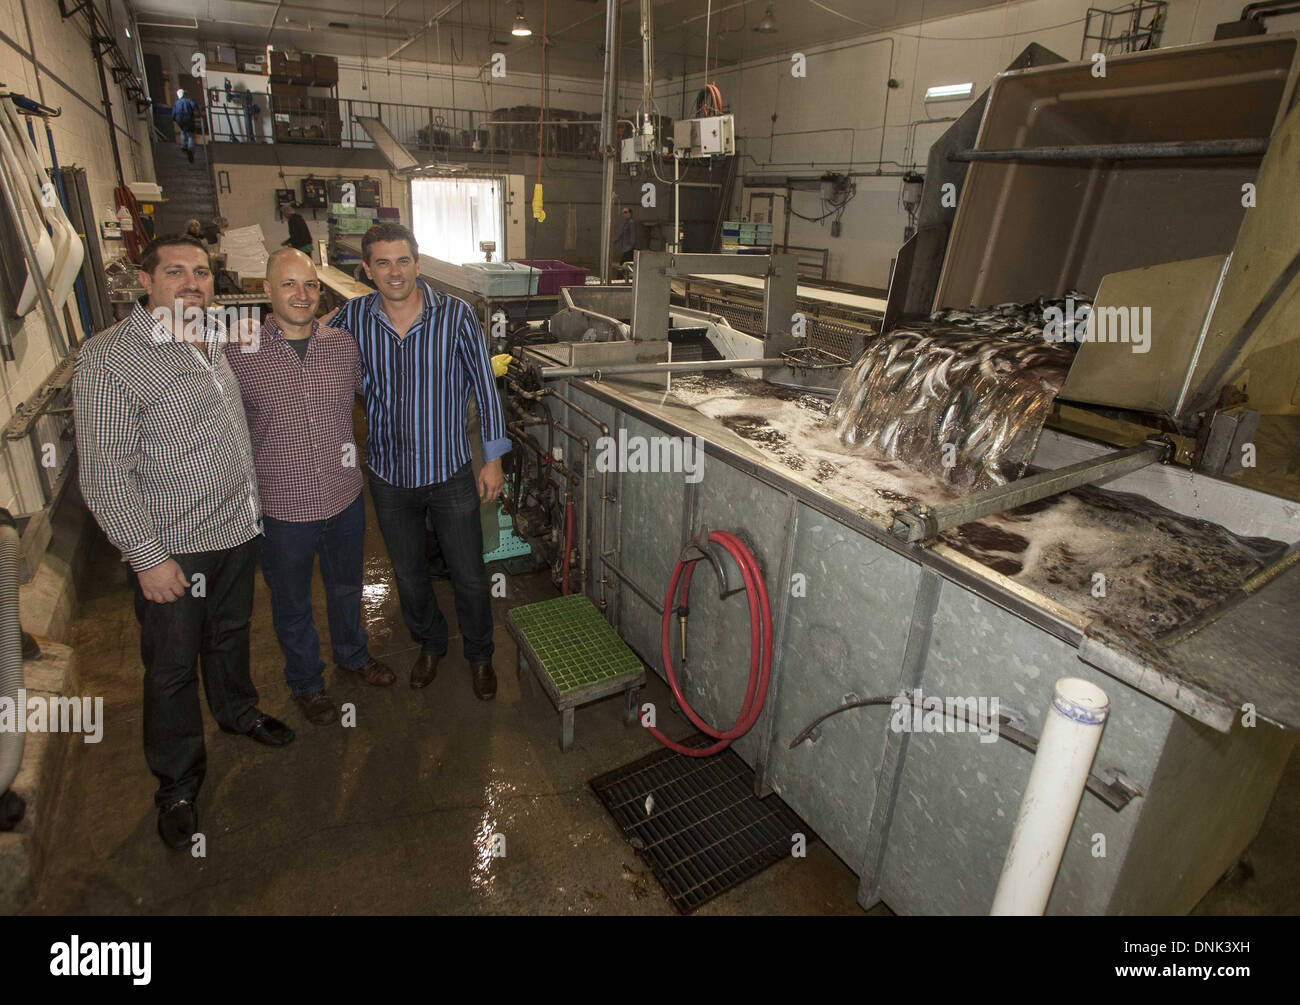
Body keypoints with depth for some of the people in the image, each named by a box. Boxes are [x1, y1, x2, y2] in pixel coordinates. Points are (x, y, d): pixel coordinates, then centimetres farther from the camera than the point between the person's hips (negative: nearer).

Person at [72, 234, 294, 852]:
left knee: (231, 634, 25)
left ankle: (237, 711, 50)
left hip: (237, 528, 6)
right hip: (172, 548, -6)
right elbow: (104, 476, -18)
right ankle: (177, 784, 29)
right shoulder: (108, 360, -17)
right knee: (173, 667, 10)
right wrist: (148, 557, -18)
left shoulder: (216, 340, 5)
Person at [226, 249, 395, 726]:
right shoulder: (240, 354, -13)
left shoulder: (343, 344, -4)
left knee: (346, 587, 25)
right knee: (292, 604, 18)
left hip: (345, 498, 3)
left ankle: (352, 653, 52)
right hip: (282, 508, -3)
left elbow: (370, 393, 16)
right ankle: (306, 681, 42)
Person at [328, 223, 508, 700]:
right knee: (408, 572, 19)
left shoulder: (455, 315, -11)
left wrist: (493, 458, -4)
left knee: (470, 576, 8)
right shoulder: (352, 318, -4)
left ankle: (479, 655, 33)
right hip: (389, 474, 3)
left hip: (451, 472, -2)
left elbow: (484, 386, -5)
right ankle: (430, 643, 45)